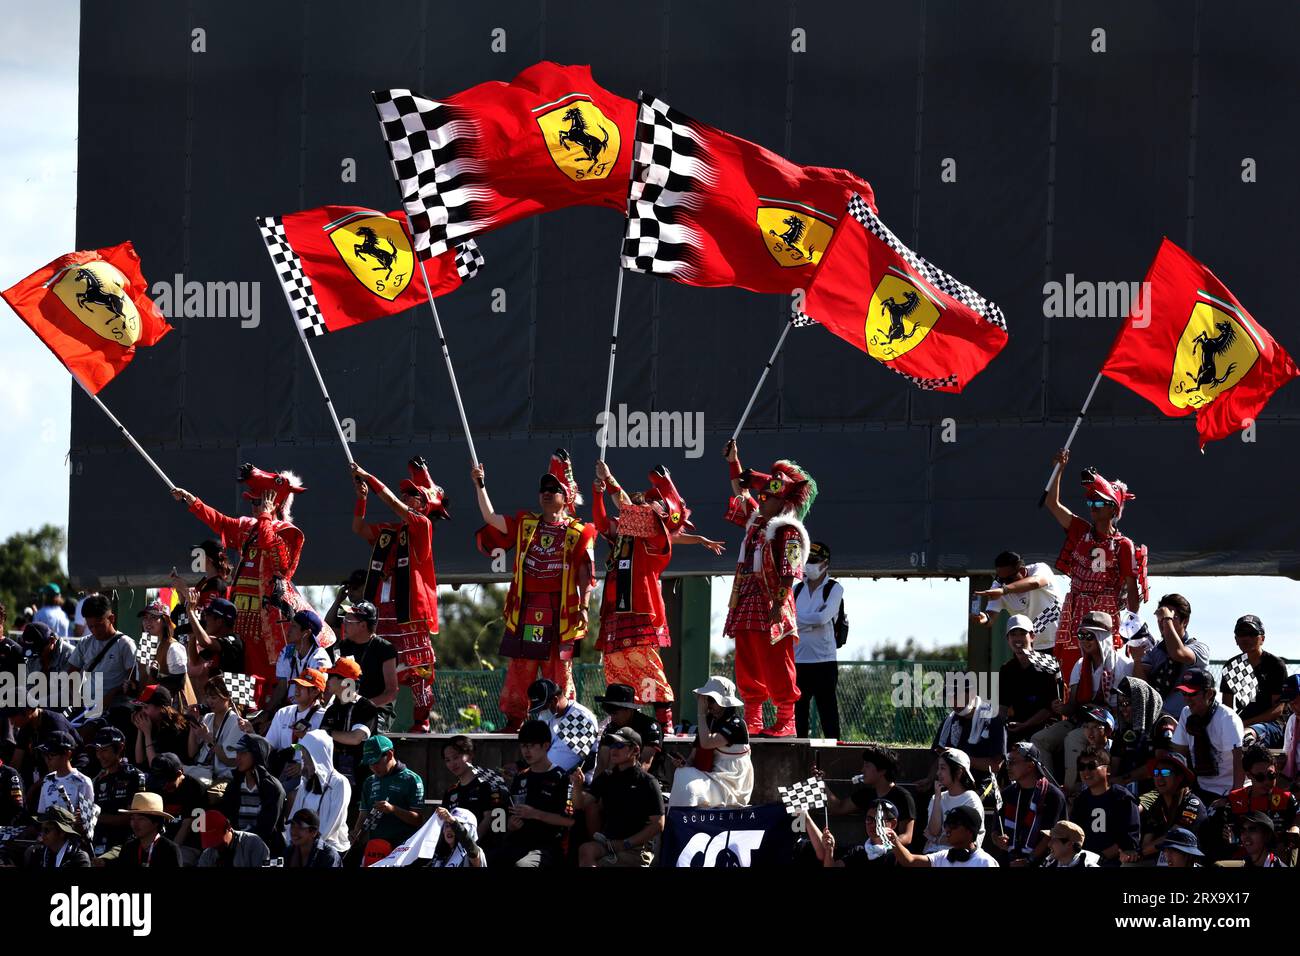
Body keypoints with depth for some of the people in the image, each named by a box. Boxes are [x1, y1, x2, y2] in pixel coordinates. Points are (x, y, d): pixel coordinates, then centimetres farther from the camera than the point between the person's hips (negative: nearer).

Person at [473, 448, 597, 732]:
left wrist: (583, 607, -7)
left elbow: (584, 573, 1)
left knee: (559, 668, -2)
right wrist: (480, 485, -1)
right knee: (520, 666, 2)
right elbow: (490, 517, 7)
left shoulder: (577, 533, 4)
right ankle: (514, 719, 6)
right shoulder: (524, 524, 14)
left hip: (560, 611, -3)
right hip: (525, 608, 3)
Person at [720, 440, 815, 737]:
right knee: (747, 667, 9)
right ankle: (752, 720, 13)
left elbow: (789, 574, -17)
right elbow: (741, 495, 32)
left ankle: (785, 721, -4)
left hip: (770, 610, -9)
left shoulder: (788, 531, -9)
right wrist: (733, 463, 29)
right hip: (746, 607, 9)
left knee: (776, 667, -7)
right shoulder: (756, 522, 17)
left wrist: (779, 604, -24)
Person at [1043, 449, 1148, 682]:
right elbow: (1053, 503, 9)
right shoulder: (1081, 532, 10)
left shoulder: (1123, 546, -3)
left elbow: (1132, 590, -3)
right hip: (1074, 620, 5)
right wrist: (1059, 469, 2)